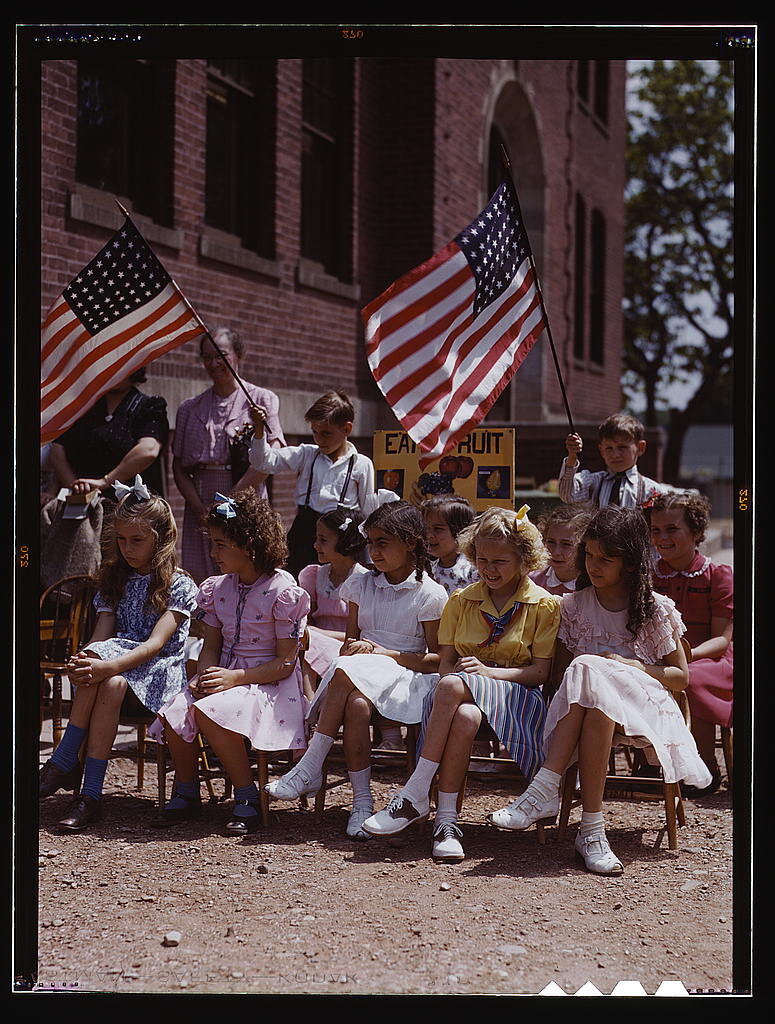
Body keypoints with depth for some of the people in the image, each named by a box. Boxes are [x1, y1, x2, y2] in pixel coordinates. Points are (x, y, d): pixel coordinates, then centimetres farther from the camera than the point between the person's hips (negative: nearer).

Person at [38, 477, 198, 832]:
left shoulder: (179, 585, -3)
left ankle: (63, 762, -30)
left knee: (112, 682, -36)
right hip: (120, 662, 4)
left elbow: (156, 643, -16)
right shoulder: (115, 580, 15)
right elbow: (102, 636, 3)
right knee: (91, 676, -32)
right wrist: (83, 664, -22)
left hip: (159, 672, -4)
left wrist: (108, 666, -33)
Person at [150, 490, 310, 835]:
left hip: (269, 683, -6)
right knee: (174, 714, -22)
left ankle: (247, 798, -17)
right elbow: (211, 645, 13)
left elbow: (285, 663, -12)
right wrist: (203, 676, -10)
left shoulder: (283, 591, -11)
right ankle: (186, 794, 2)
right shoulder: (217, 588, 10)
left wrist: (234, 678, -21)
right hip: (224, 674, 6)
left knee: (208, 712, -33)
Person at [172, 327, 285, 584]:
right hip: (200, 508, 3)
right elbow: (179, 467, 11)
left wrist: (230, 500, -12)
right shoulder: (189, 408, 16)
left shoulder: (262, 399, 5)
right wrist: (199, 508, -6)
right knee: (200, 581, -2)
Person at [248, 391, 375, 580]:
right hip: (305, 529, 3)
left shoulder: (362, 464, 2)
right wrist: (259, 430, -15)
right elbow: (264, 461, 2)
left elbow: (368, 510, 5)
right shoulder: (306, 455, 8)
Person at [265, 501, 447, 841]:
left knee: (347, 673, -36)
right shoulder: (362, 585, 16)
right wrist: (351, 651, -9)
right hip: (360, 678, 4)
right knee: (356, 705, -35)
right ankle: (362, 801, -27)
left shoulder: (430, 594, 0)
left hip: (405, 677, -4)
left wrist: (381, 652, -11)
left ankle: (309, 769, -27)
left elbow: (437, 659, -3)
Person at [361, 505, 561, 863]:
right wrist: (452, 672, -17)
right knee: (465, 718, -39)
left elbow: (540, 671, -2)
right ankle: (446, 819, -37)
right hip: (461, 696, 3)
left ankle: (415, 795, -34)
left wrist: (488, 671, -17)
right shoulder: (461, 600, 15)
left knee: (453, 686, -37)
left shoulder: (544, 605, 5)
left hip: (515, 695, -3)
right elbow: (445, 662, 9)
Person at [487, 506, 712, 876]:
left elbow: (681, 677, 7)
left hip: (644, 706, -2)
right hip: (578, 704, 2)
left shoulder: (656, 609, 7)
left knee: (586, 672, -35)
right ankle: (591, 827, -43)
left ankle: (545, 790, -40)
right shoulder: (573, 606, 14)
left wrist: (633, 666, -9)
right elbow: (562, 671, 15)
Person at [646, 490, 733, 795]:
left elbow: (722, 639, -9)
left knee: (688, 681, -38)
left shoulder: (719, 575, -3)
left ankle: (707, 770, -17)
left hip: (711, 659, -4)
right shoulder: (648, 576, 10)